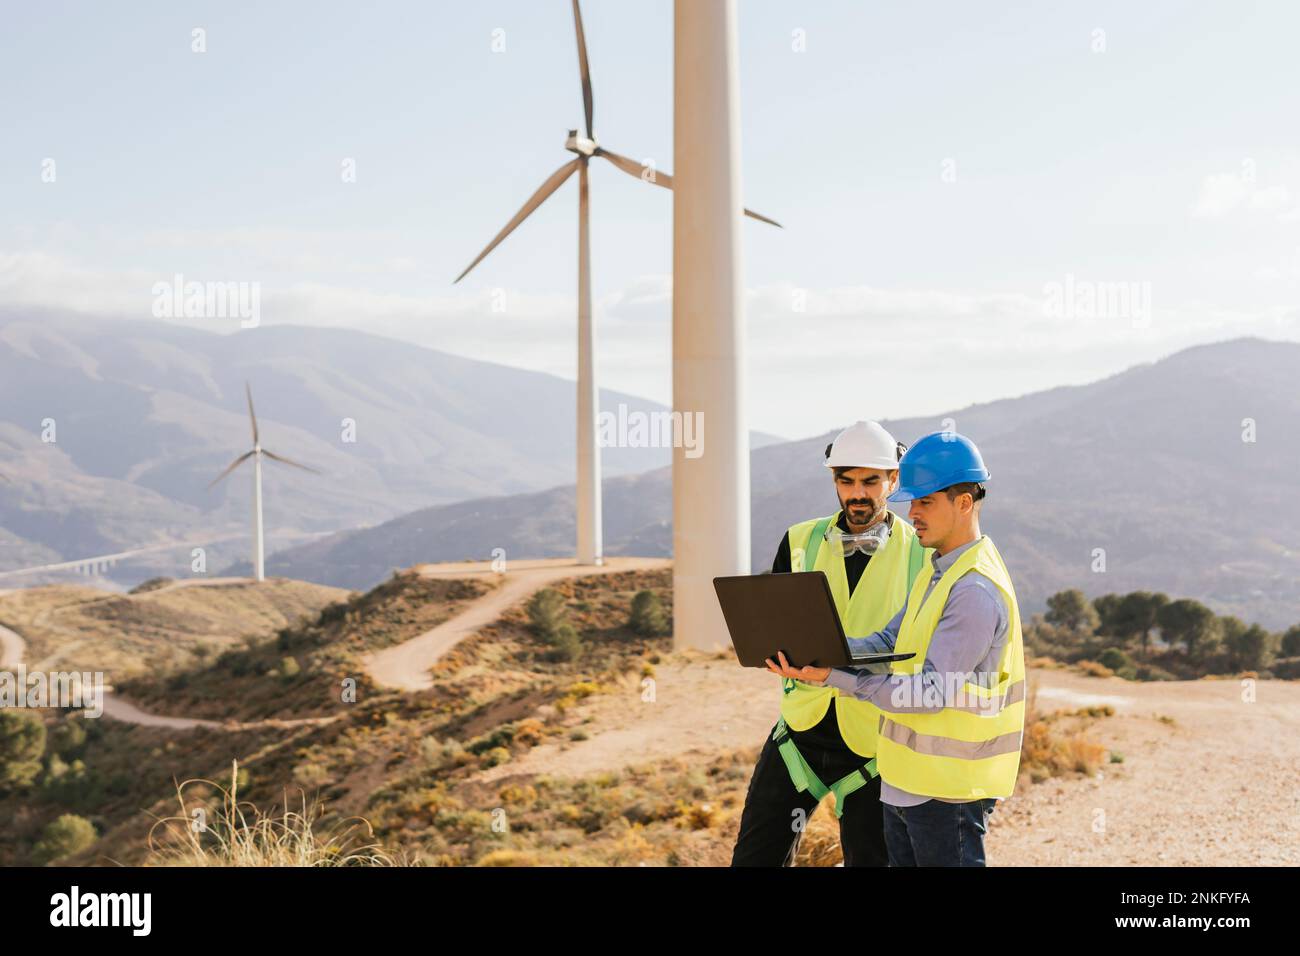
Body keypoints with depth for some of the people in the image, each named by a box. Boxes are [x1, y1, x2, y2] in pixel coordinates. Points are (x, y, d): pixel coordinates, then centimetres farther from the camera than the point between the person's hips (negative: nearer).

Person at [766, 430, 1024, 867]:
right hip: (906, 780, 10)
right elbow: (888, 643, 10)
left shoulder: (976, 592, -21)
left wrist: (831, 676, -30)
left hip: (947, 790, -10)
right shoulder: (938, 569, 12)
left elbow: (931, 691, -25)